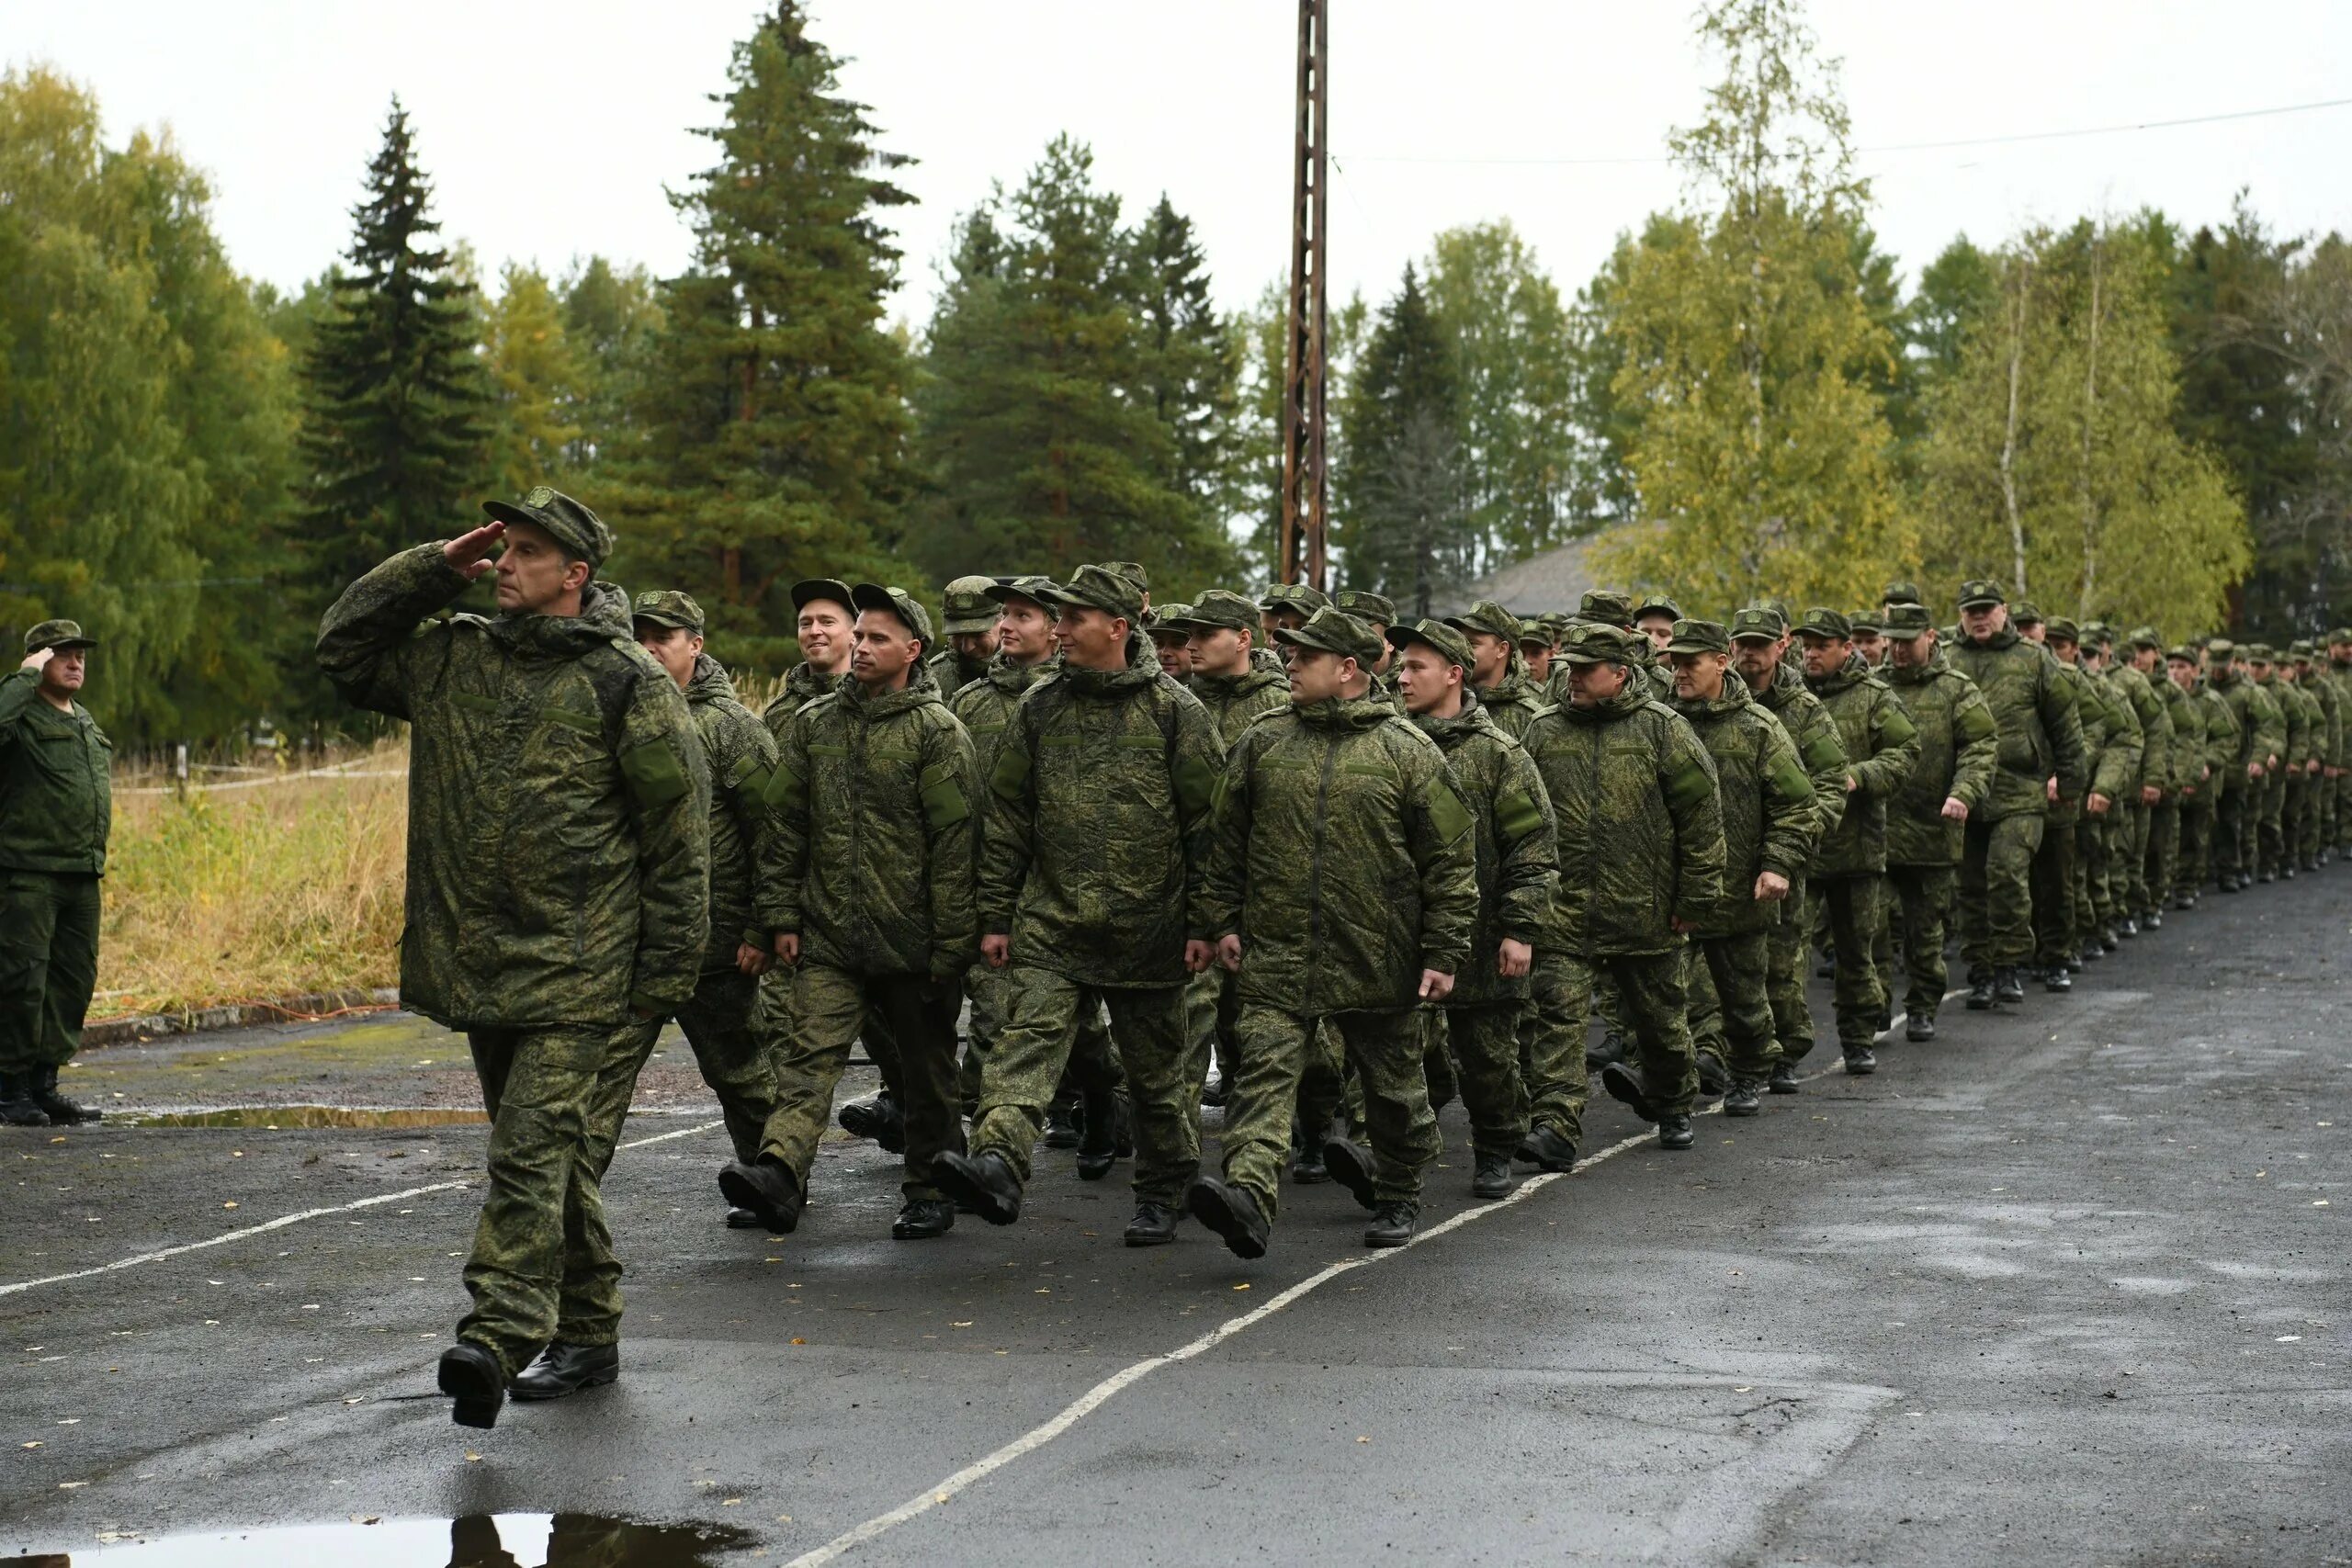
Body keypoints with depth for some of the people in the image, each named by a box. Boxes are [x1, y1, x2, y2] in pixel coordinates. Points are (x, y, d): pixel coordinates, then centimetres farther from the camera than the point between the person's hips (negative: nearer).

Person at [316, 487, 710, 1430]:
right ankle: (587, 1335, 24)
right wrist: (437, 568, 8)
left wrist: (668, 973, -8)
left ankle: (499, 1335, -24)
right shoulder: (453, 660, 12)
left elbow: (678, 838, -5)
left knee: (534, 1150, -16)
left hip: (575, 969, -7)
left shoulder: (626, 682, -5)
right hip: (478, 962, 7)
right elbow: (343, 647, 19)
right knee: (551, 1154, 14)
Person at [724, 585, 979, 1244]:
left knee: (926, 1071, 9)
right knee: (810, 1053, -13)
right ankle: (779, 1171, -27)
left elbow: (954, 842, -8)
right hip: (828, 935, 3)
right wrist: (785, 916, 7)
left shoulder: (936, 731, -5)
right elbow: (786, 824, 13)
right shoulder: (815, 723, 10)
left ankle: (929, 1192, 20)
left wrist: (951, 943, -12)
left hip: (912, 939, -3)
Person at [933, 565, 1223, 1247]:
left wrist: (1202, 923, -5)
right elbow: (1006, 820, 11)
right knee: (1030, 1037, -19)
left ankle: (1162, 1197, 25)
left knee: (1157, 1068, 9)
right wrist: (995, 917, 8)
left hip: (1148, 928, -2)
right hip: (1051, 921, 2)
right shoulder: (1038, 710, 8)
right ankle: (999, 1166, -35)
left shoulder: (1173, 710, -2)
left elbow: (1206, 824, -1)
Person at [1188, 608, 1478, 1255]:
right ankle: (1248, 1196, -29)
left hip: (1377, 960, -1)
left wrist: (1444, 952, -5)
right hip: (1276, 955, 2)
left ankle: (1399, 1199, 32)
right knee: (1264, 1069, -16)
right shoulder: (1260, 743, 7)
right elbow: (1227, 839, 15)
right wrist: (1225, 921, 10)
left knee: (1393, 1088, 13)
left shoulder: (1408, 752, -2)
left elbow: (1451, 860, -2)